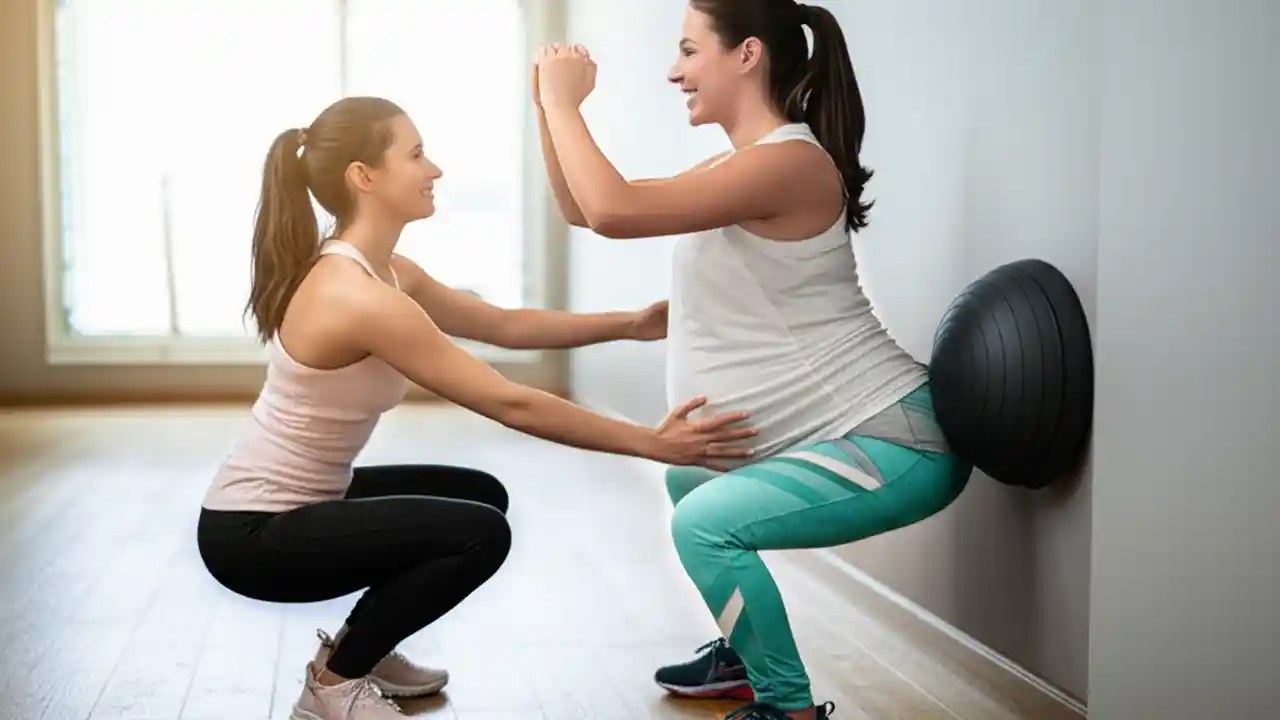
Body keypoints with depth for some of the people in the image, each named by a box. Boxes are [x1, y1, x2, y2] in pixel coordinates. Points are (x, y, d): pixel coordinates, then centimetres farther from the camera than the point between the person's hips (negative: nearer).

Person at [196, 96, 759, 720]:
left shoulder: (384, 272, 3)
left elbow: (506, 325, 11)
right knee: (479, 533, -18)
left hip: (294, 506, 10)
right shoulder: (359, 297, -27)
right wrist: (651, 444, -22)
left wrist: (633, 324, 5)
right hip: (252, 533, -10)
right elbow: (510, 405, -26)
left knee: (481, 494, 16)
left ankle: (359, 647, 22)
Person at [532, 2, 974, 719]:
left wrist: (563, 102, -15)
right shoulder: (742, 167, 11)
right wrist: (551, 107, 5)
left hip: (896, 441, -11)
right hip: (851, 430, 11)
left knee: (706, 521, -24)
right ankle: (748, 655, 37)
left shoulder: (791, 161, -21)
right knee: (690, 479, 28)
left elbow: (614, 211, -28)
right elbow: (584, 209, 15)